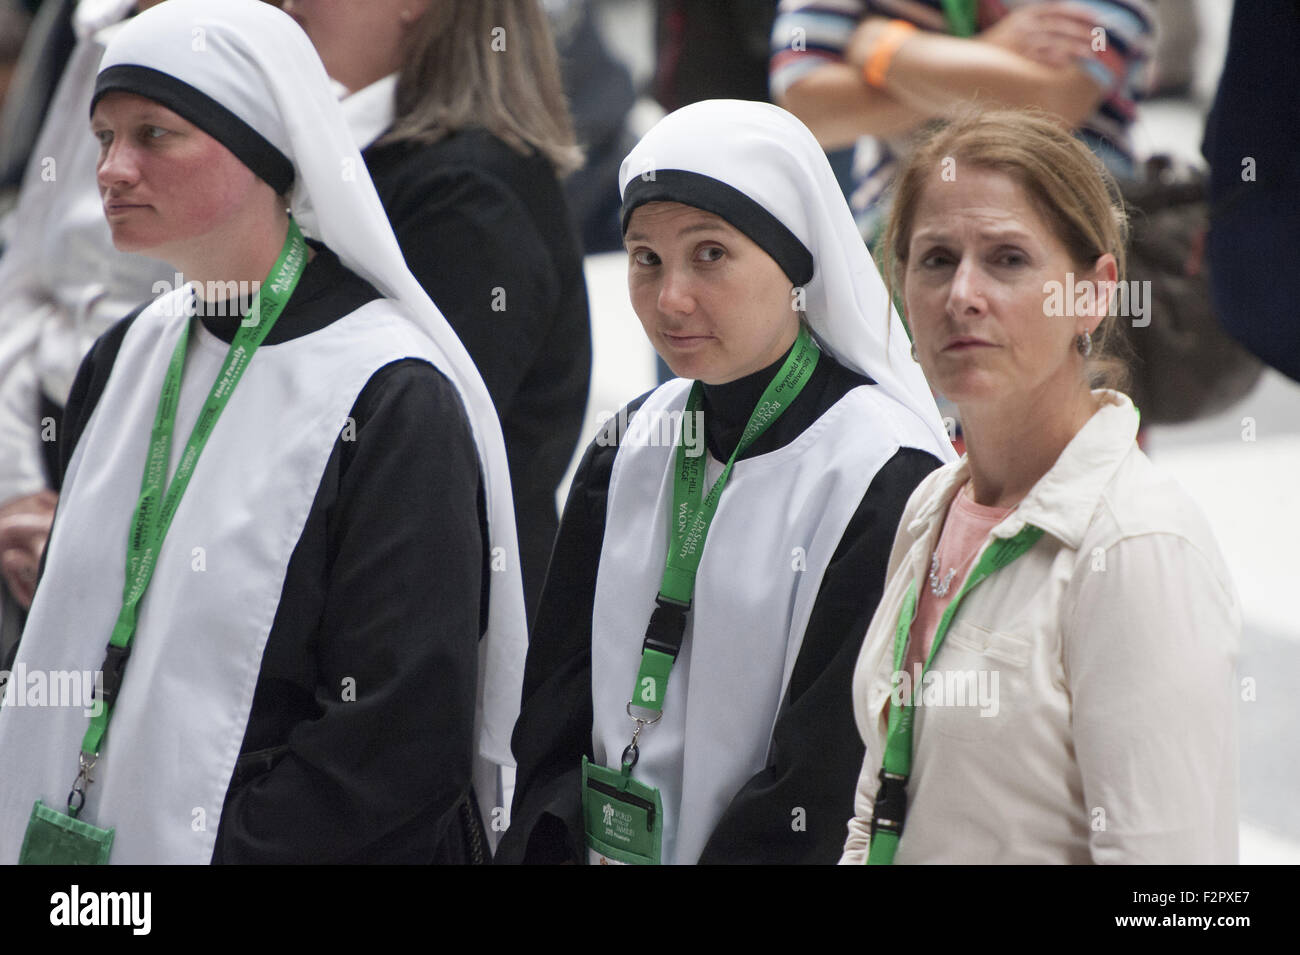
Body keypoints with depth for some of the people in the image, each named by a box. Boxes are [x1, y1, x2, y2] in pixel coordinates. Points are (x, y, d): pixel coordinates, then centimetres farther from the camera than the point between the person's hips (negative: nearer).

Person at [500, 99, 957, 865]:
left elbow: (825, 788, -15)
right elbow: (556, 716, 8)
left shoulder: (888, 480, -12)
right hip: (603, 849, 1)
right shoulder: (626, 451, 8)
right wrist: (546, 849, -5)